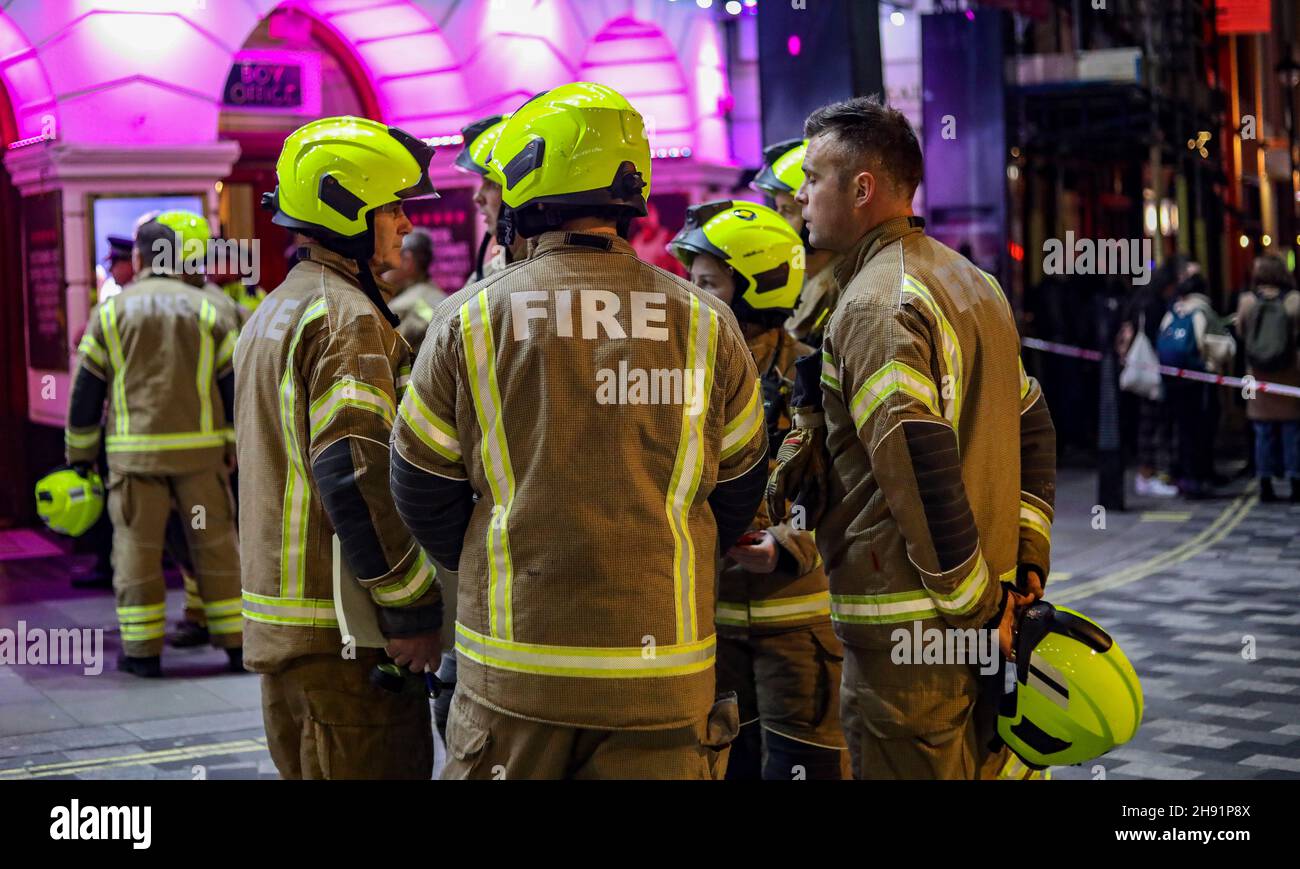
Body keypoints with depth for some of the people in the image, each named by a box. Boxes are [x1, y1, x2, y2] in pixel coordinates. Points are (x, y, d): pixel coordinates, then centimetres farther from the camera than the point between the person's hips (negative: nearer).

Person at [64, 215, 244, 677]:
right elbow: (234, 388, 6)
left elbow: (85, 393, 6)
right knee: (216, 545, 8)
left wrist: (80, 454, 15)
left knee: (137, 549, 5)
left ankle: (143, 650, 7)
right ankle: (236, 643, 11)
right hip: (200, 448, 1)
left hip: (134, 452, -1)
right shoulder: (209, 310, 6)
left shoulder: (110, 311, 4)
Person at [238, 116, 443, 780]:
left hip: (278, 619, 10)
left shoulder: (273, 314, 18)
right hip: (342, 630, -10)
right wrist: (413, 609, -19)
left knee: (309, 767, 17)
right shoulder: (347, 315, -14)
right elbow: (356, 473, -24)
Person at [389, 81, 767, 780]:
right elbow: (737, 492, 11)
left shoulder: (468, 318, -3)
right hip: (662, 678, 1)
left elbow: (421, 490, 5)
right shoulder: (705, 323, 1)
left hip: (512, 666, -1)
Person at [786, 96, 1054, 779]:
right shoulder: (973, 282, 16)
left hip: (907, 634, -9)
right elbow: (1032, 427, 18)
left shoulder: (875, 305, -14)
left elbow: (919, 466, -23)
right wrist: (1026, 557, 12)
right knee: (978, 765, 18)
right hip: (988, 617, 9)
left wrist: (975, 601, -17)